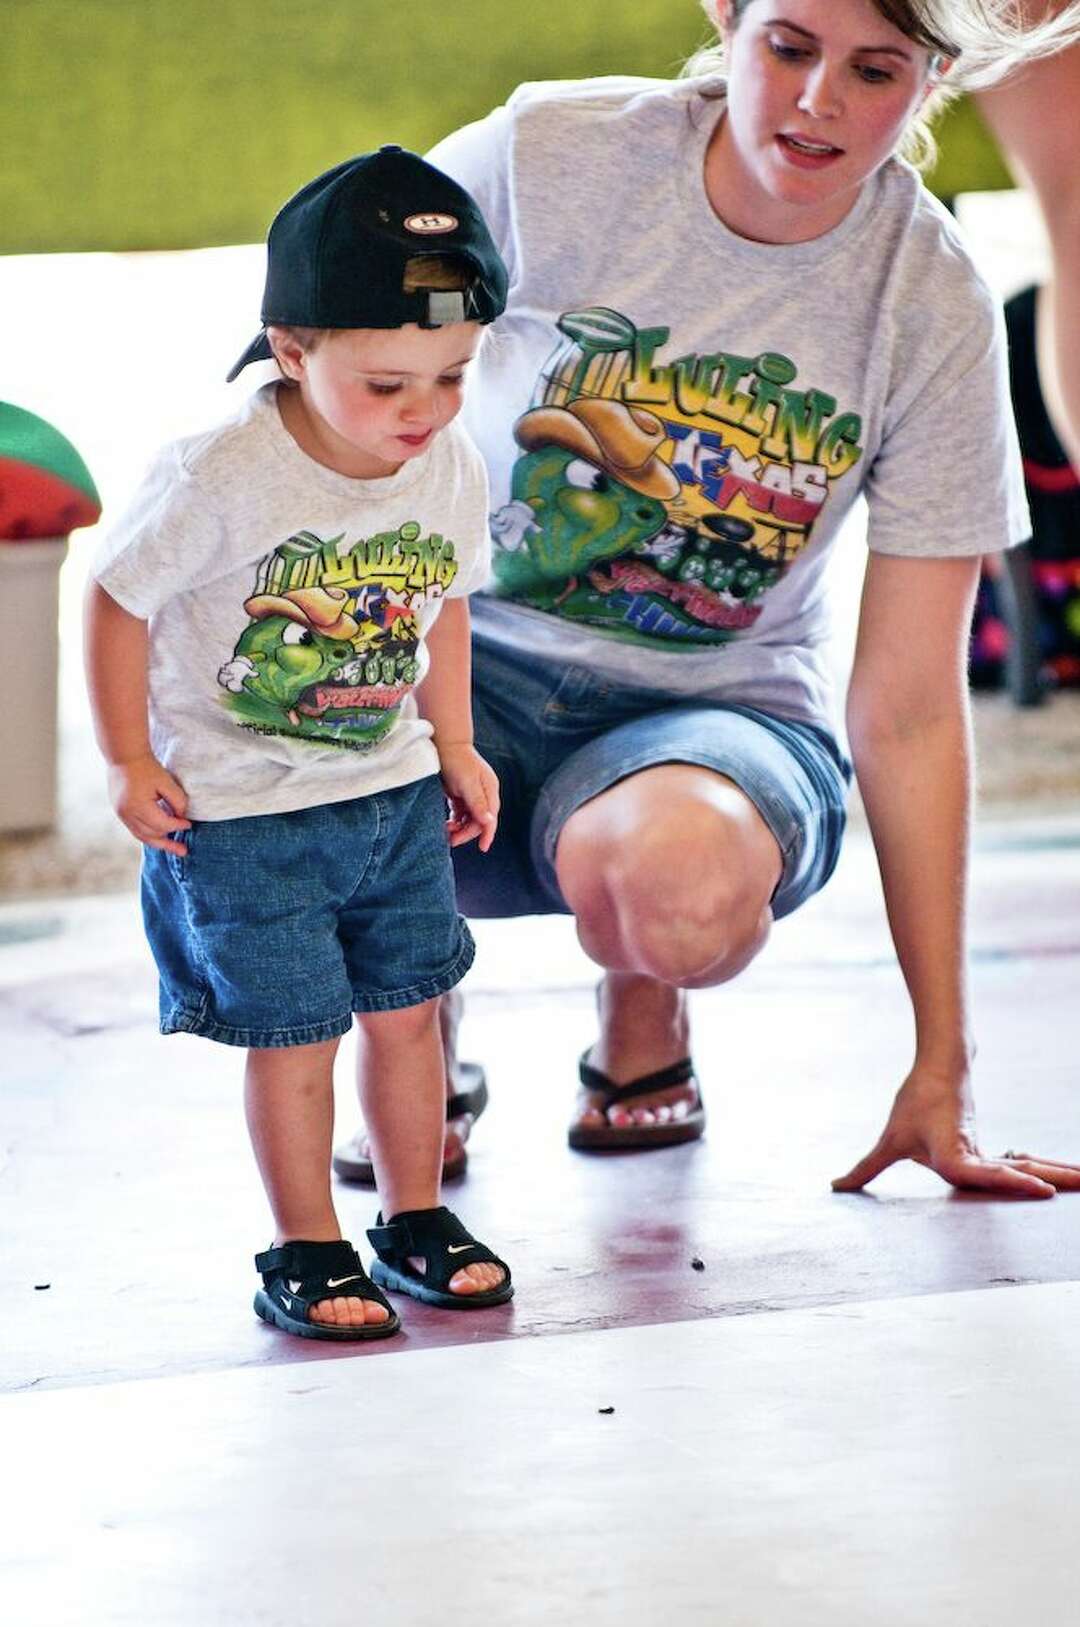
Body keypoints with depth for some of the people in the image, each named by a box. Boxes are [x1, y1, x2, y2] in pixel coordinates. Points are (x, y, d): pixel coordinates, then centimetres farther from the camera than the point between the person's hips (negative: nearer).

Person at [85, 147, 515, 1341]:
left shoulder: (453, 469, -7)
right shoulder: (218, 479, -24)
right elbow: (119, 601, -12)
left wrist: (454, 746, 11)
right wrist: (131, 764, -10)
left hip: (394, 795, 5)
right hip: (238, 810, -5)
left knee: (405, 1008, 11)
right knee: (292, 1033, -1)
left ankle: (416, 1220, 28)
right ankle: (305, 1253, 15)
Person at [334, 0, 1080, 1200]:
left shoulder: (935, 312, -11)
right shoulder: (548, 156, -13)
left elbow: (910, 706, -9)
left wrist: (940, 1070, -10)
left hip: (721, 711, 0)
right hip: (474, 657, 1)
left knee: (683, 885, -40)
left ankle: (642, 1011, 3)